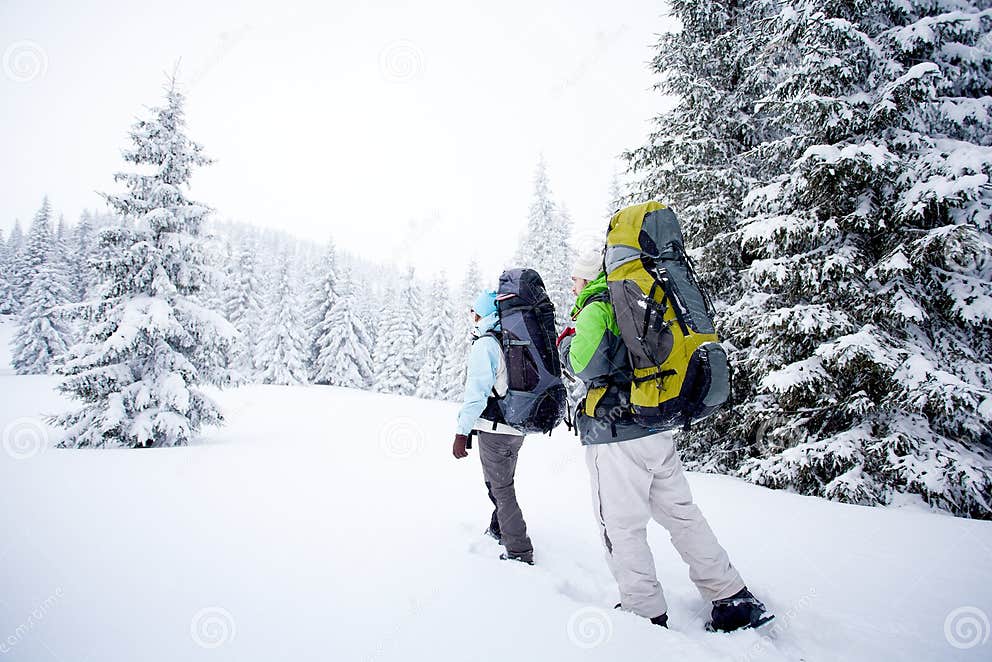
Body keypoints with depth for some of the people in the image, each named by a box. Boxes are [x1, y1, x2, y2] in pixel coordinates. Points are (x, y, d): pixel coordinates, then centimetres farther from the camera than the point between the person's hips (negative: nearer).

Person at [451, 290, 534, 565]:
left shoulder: (485, 344, -14)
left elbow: (477, 391, -21)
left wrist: (462, 432, -20)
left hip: (494, 429, -8)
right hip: (517, 428, 8)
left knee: (500, 488, 0)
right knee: (502, 482, 24)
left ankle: (519, 552, 4)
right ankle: (498, 530, 41)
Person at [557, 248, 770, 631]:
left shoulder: (596, 308, -7)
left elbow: (587, 364, -21)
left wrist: (567, 342, -2)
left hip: (616, 434, -8)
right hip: (658, 429, 8)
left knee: (622, 527, 5)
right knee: (680, 513, 16)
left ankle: (646, 614, 15)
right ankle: (734, 600, 23)